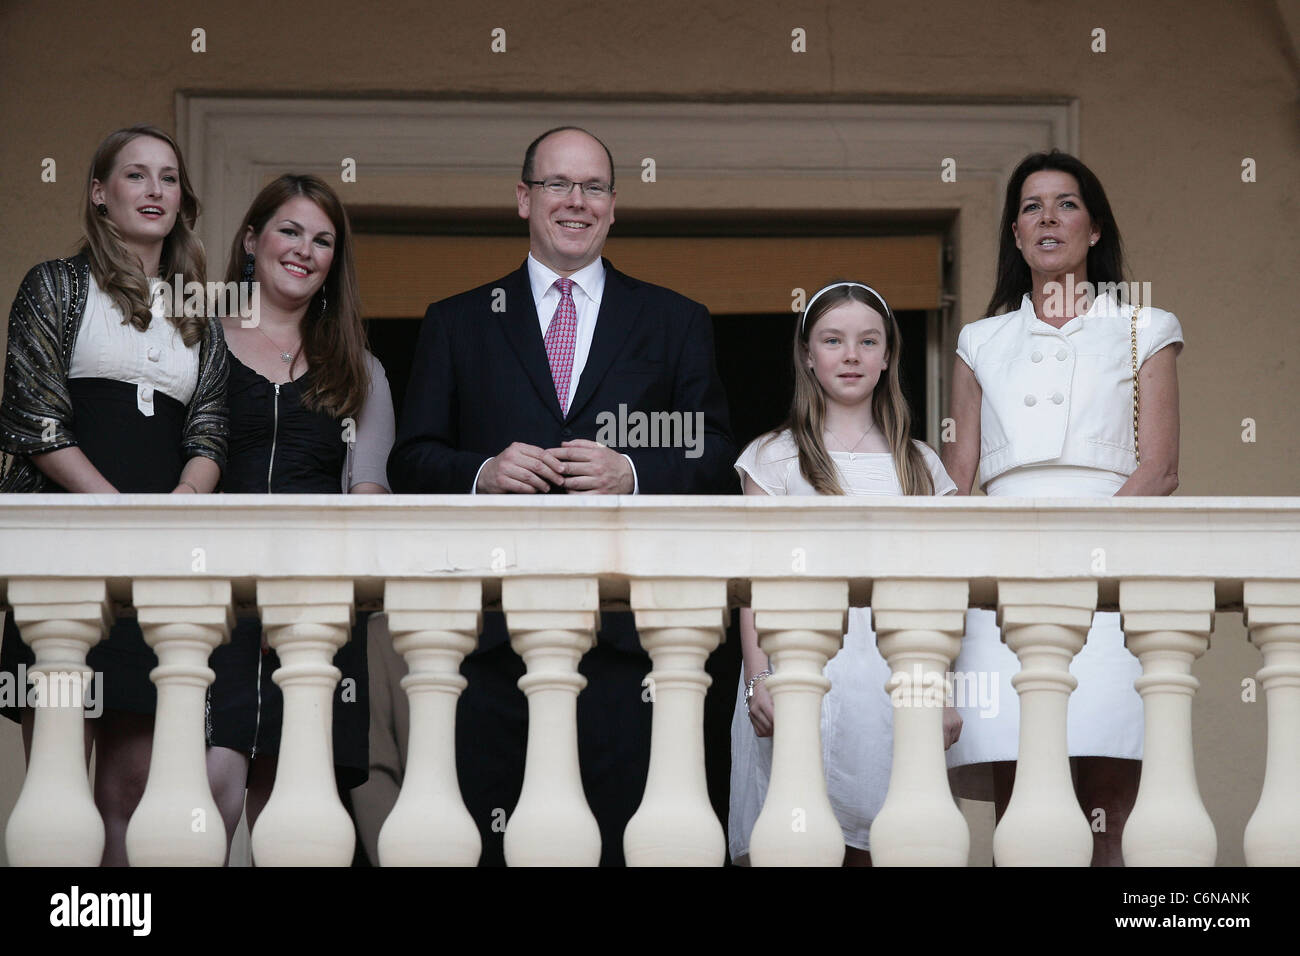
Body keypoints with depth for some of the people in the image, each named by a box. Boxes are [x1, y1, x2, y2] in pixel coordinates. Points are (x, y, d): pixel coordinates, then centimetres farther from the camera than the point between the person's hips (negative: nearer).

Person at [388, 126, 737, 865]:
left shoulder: (677, 324, 15)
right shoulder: (457, 325, 16)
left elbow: (716, 461, 8)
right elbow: (411, 463, 11)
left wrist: (633, 474, -11)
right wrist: (482, 473, -10)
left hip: (624, 630, -1)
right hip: (494, 630, 1)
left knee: (622, 843, -4)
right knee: (494, 844, 1)